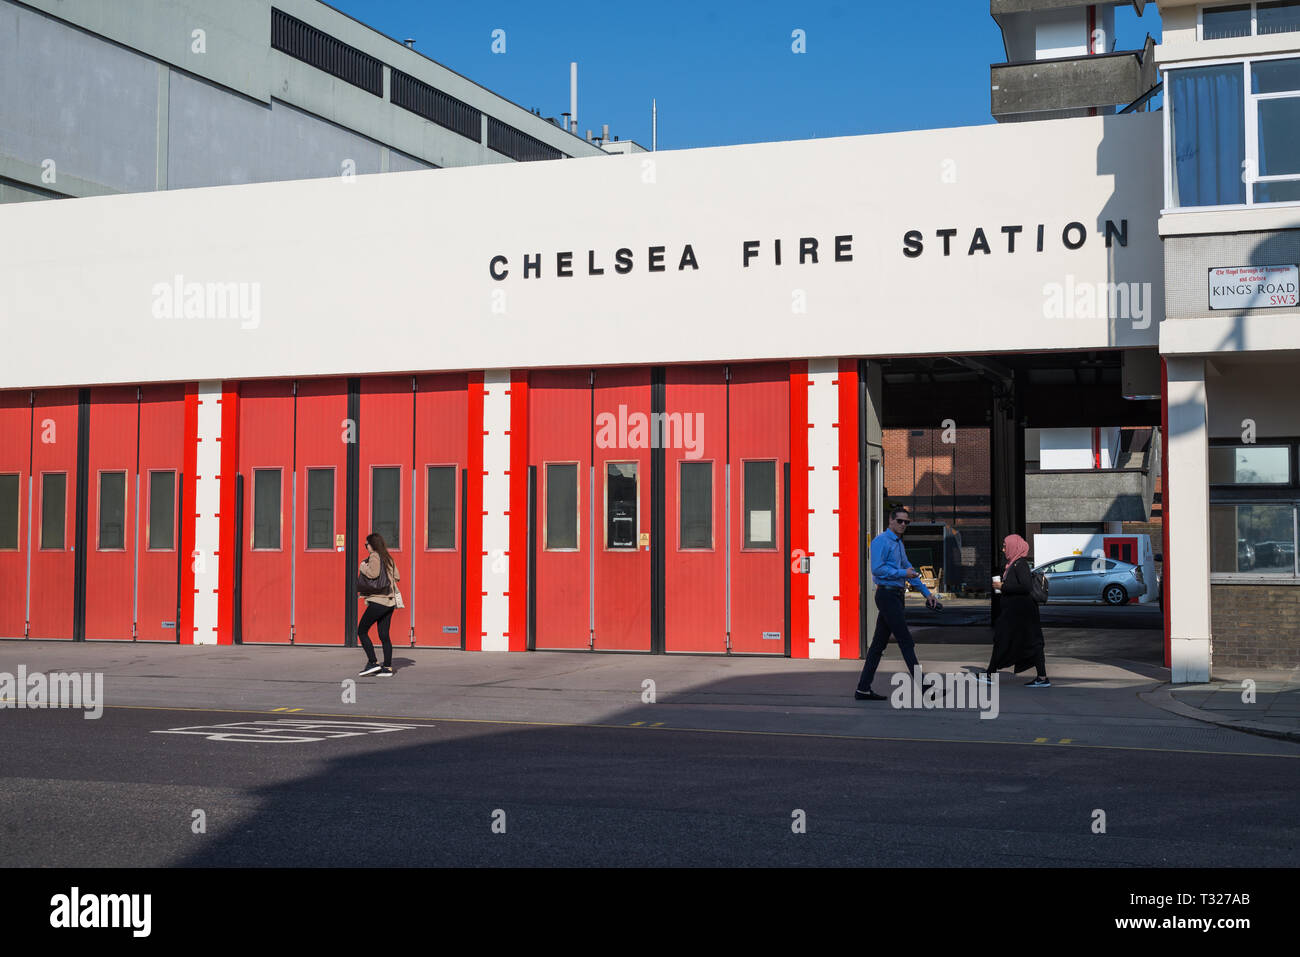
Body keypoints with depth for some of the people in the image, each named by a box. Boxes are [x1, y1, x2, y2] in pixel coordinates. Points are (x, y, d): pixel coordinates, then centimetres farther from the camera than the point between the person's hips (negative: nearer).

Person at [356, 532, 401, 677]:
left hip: (378, 601, -8)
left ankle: (372, 663, -5)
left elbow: (373, 573, -24)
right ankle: (387, 668, 7)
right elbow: (396, 577, 14)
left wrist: (363, 567, -7)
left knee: (362, 630, 1)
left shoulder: (374, 557, -9)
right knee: (384, 635, 9)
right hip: (390, 601, 8)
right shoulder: (388, 558, 14)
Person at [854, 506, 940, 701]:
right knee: (905, 641, -9)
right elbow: (877, 569, -18)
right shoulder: (881, 541, -9)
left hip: (896, 596, 9)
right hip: (887, 594, -9)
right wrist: (902, 573, -19)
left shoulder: (899, 544, 20)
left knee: (879, 642, 8)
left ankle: (863, 689, 9)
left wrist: (927, 593, 21)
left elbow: (909, 570, 25)